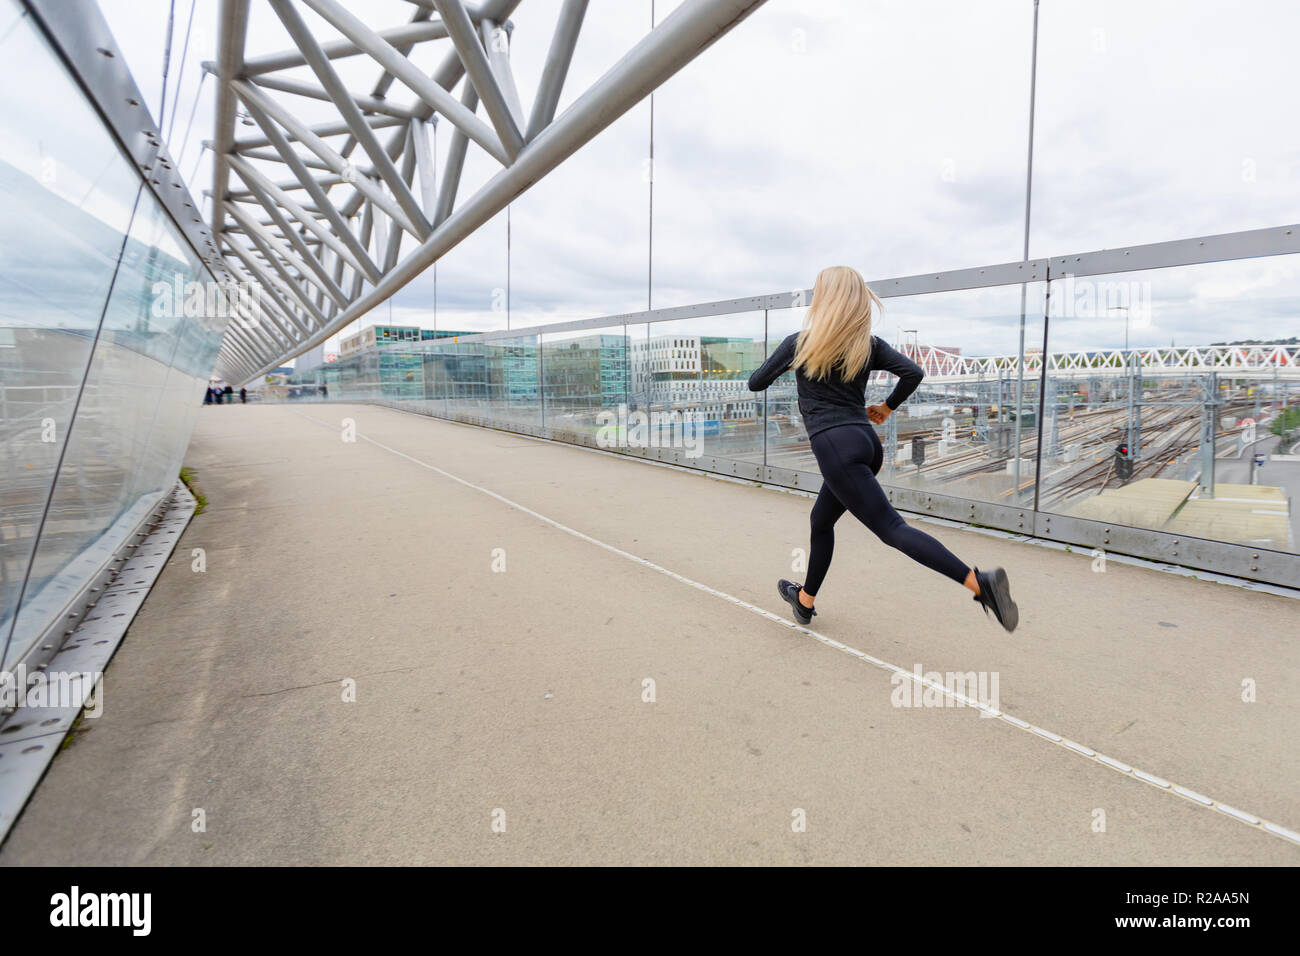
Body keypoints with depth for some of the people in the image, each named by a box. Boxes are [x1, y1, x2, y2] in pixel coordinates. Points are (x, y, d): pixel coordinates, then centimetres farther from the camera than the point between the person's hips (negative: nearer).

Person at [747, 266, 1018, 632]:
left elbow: (755, 383, 7)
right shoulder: (869, 344, 10)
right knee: (821, 520, 22)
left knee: (892, 529, -11)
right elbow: (914, 372, -1)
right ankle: (805, 599, 36)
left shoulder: (799, 343, 0)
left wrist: (775, 362, 29)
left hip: (836, 447, -7)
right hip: (866, 441, 7)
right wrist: (888, 407, 16)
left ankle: (978, 581, -26)